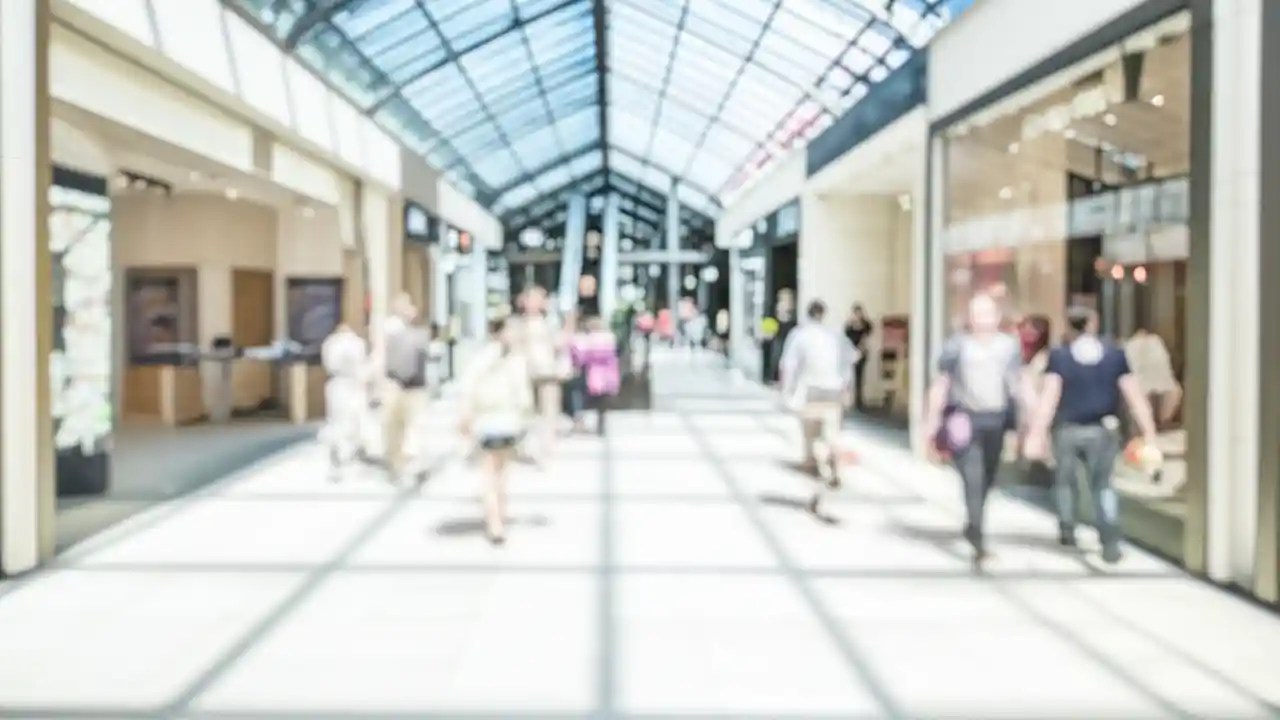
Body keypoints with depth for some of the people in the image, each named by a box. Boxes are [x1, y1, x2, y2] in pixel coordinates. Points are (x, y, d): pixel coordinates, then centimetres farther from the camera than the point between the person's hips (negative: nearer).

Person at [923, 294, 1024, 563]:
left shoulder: (1010, 346, 6)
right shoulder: (956, 346, -3)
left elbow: (1017, 384, 11)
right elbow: (941, 384, 1)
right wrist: (932, 419, -3)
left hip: (995, 421, 4)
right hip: (964, 419, -4)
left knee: (987, 479, 14)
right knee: (973, 480, -11)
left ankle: (972, 527, 36)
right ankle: (978, 541, -9)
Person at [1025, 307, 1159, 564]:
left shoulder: (1059, 356, -5)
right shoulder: (1115, 354, 1)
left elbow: (1049, 398, -11)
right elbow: (1135, 396, -2)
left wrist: (1037, 433, -11)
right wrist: (1149, 433, 1)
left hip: (1068, 429, -1)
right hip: (1103, 430, 1)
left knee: (1066, 479, 23)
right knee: (1103, 485, 12)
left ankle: (1067, 529, 23)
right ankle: (1111, 544, 1)